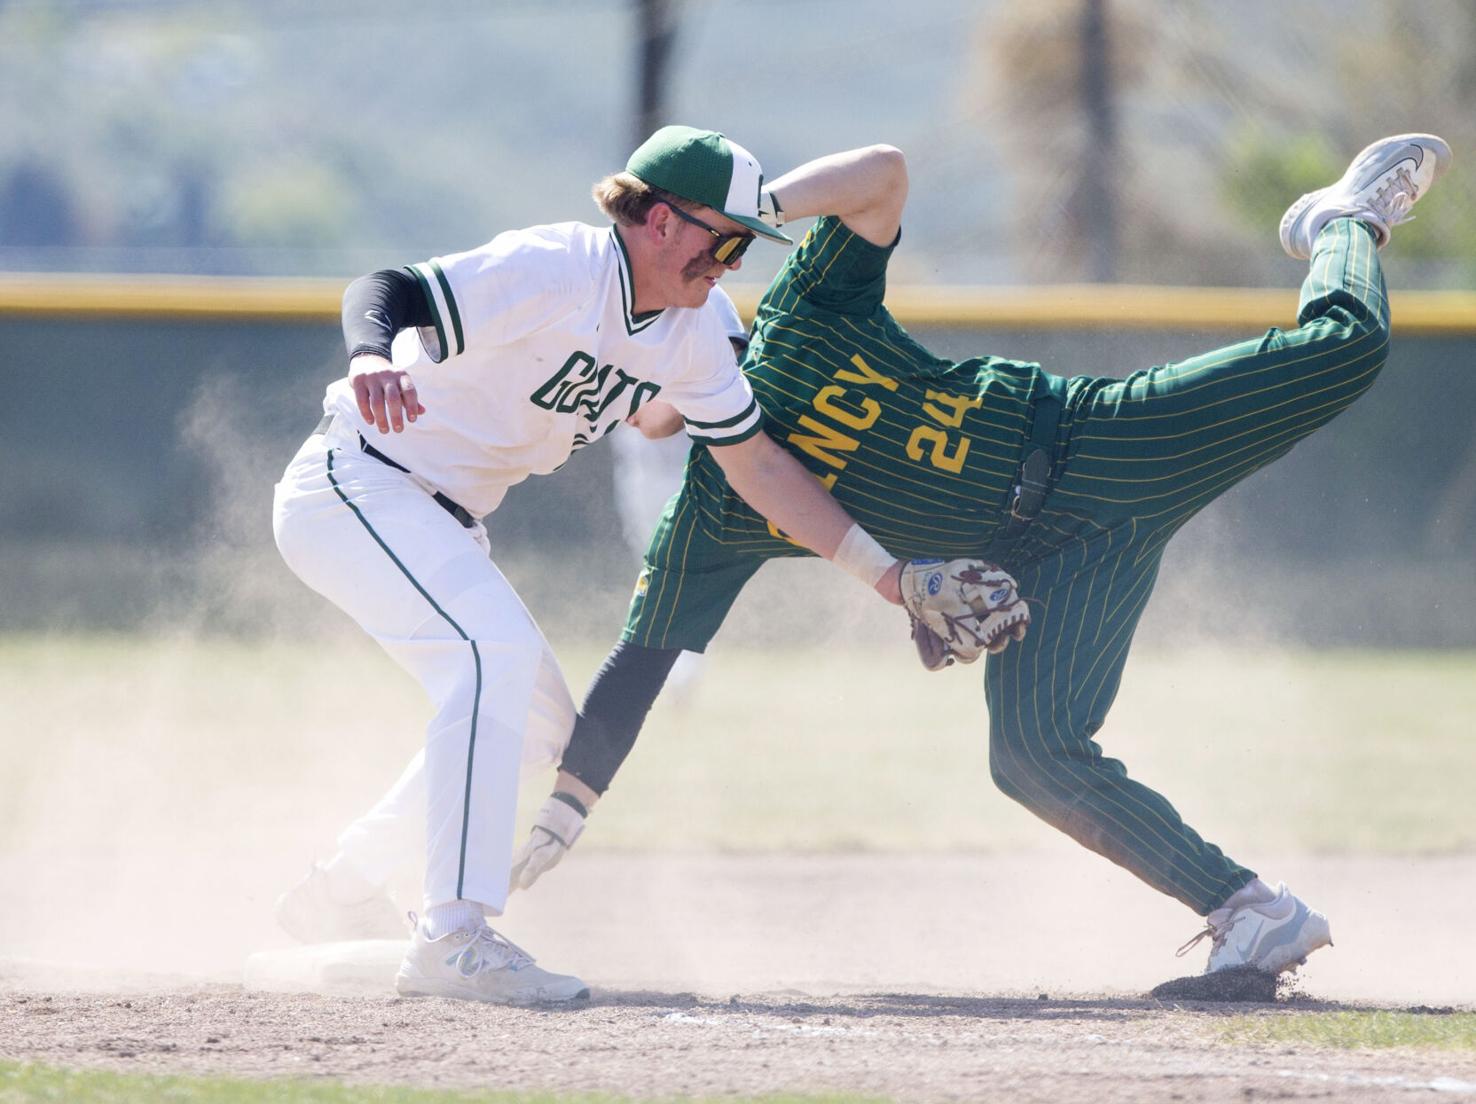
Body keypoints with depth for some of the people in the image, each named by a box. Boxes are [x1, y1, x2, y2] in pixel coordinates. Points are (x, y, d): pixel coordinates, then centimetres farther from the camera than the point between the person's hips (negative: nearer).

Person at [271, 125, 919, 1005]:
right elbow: (386, 291, -33)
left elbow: (756, 462, 7)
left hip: (441, 519, 10)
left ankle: (345, 896, 25)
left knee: (542, 726, 14)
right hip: (353, 486, -10)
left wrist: (888, 576, 2)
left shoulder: (691, 332, 2)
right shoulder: (555, 272, -24)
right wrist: (373, 360, -57)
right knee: (498, 645, -30)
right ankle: (454, 938, -34)